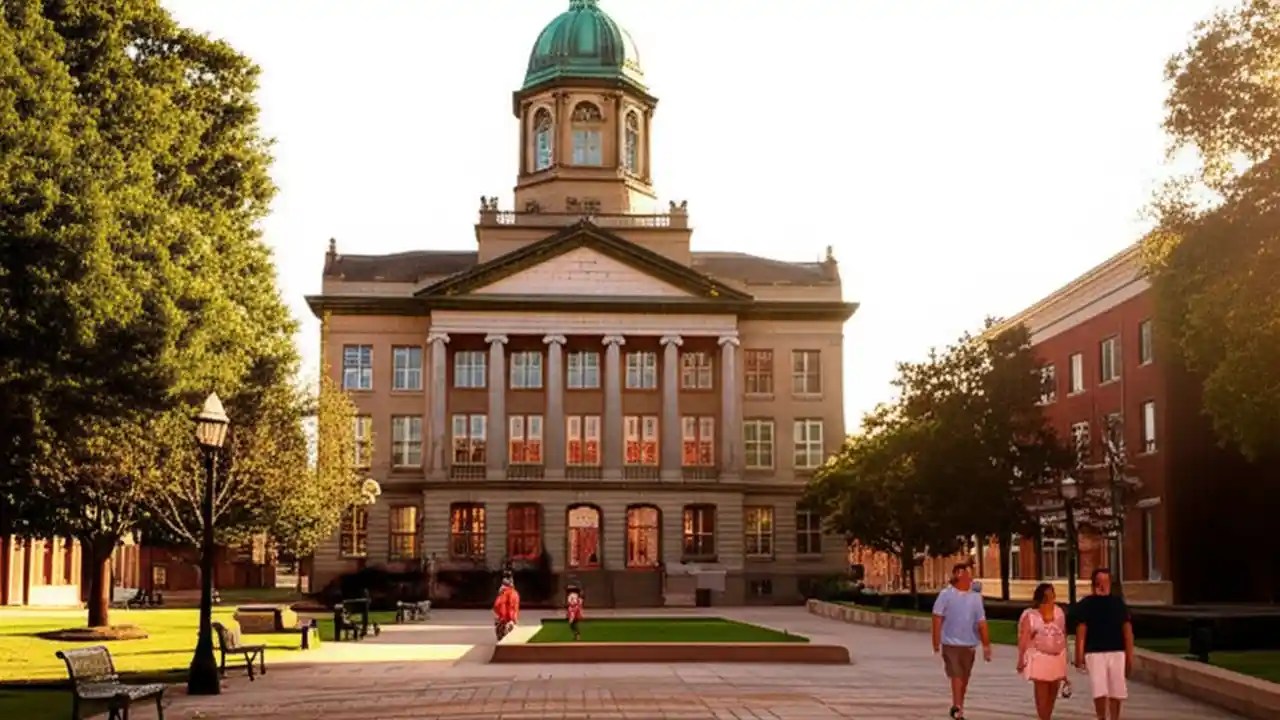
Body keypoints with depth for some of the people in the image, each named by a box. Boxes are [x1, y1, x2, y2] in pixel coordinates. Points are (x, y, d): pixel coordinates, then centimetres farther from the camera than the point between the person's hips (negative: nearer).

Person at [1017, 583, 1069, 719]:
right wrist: (1021, 659, -14)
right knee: (1041, 691, -6)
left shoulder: (1059, 612, 5)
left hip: (1057, 657, 5)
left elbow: (1064, 635, 13)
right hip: (1039, 657, -5)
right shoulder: (1030, 615, -10)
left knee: (1053, 691, 10)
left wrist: (1065, 657, 16)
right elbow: (1023, 638, -11)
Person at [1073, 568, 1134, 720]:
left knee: (1117, 692, 4)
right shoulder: (1086, 604, 2)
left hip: (1117, 652, 2)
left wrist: (1129, 656, -1)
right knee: (1099, 692, -12)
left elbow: (1127, 630, 5)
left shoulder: (1118, 603, 6)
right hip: (1094, 653, -2)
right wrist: (1079, 655, -10)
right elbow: (1081, 630, -3)